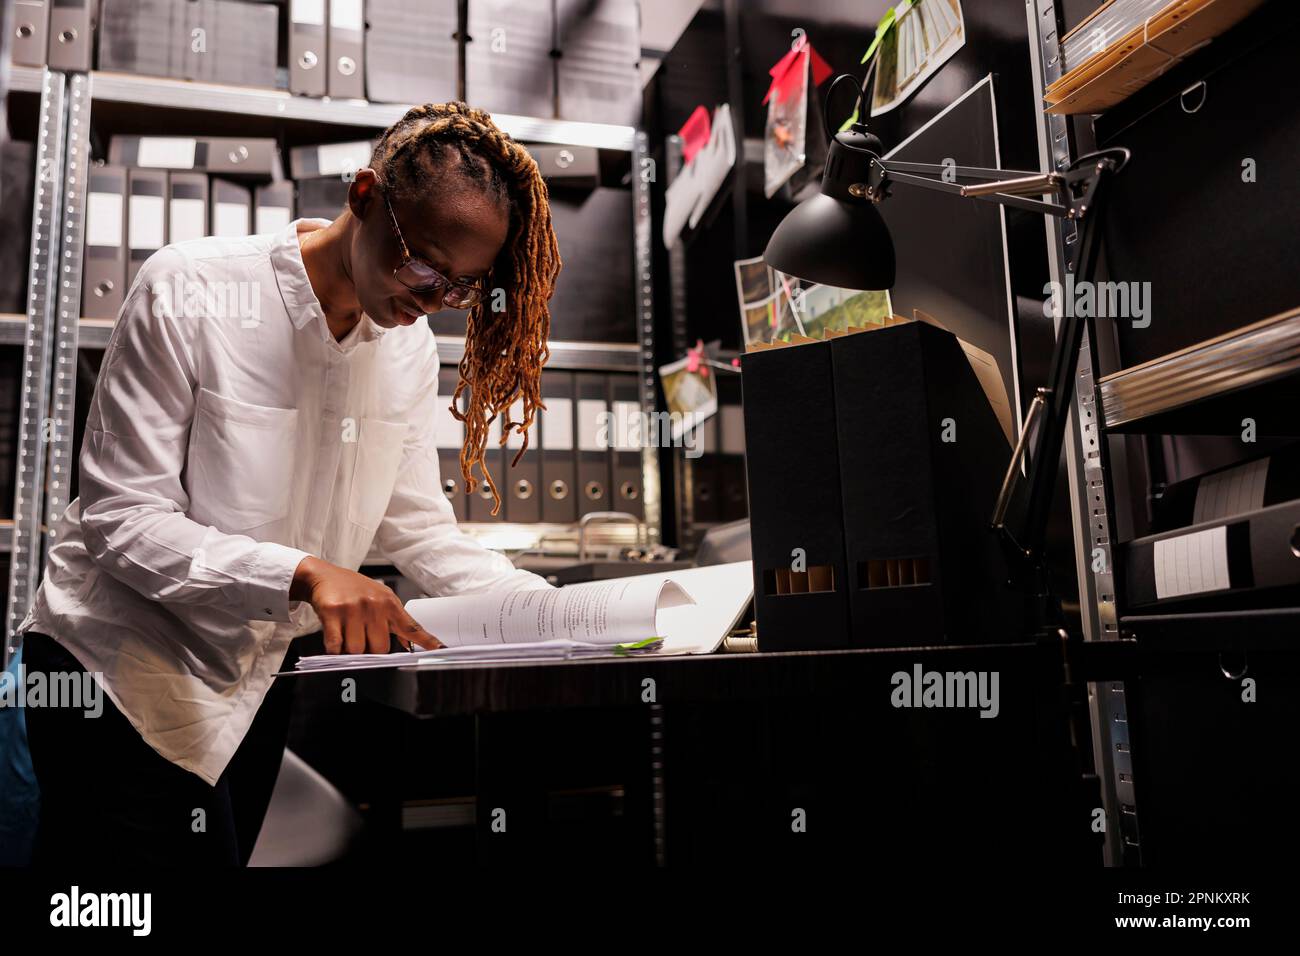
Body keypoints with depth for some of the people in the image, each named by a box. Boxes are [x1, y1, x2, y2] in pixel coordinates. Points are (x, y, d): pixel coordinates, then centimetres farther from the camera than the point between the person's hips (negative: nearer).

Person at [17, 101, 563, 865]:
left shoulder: (410, 345, -3)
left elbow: (418, 526, 0)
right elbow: (121, 520, -21)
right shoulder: (189, 293, -19)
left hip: (258, 674, 5)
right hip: (121, 667, -5)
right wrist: (302, 572, -36)